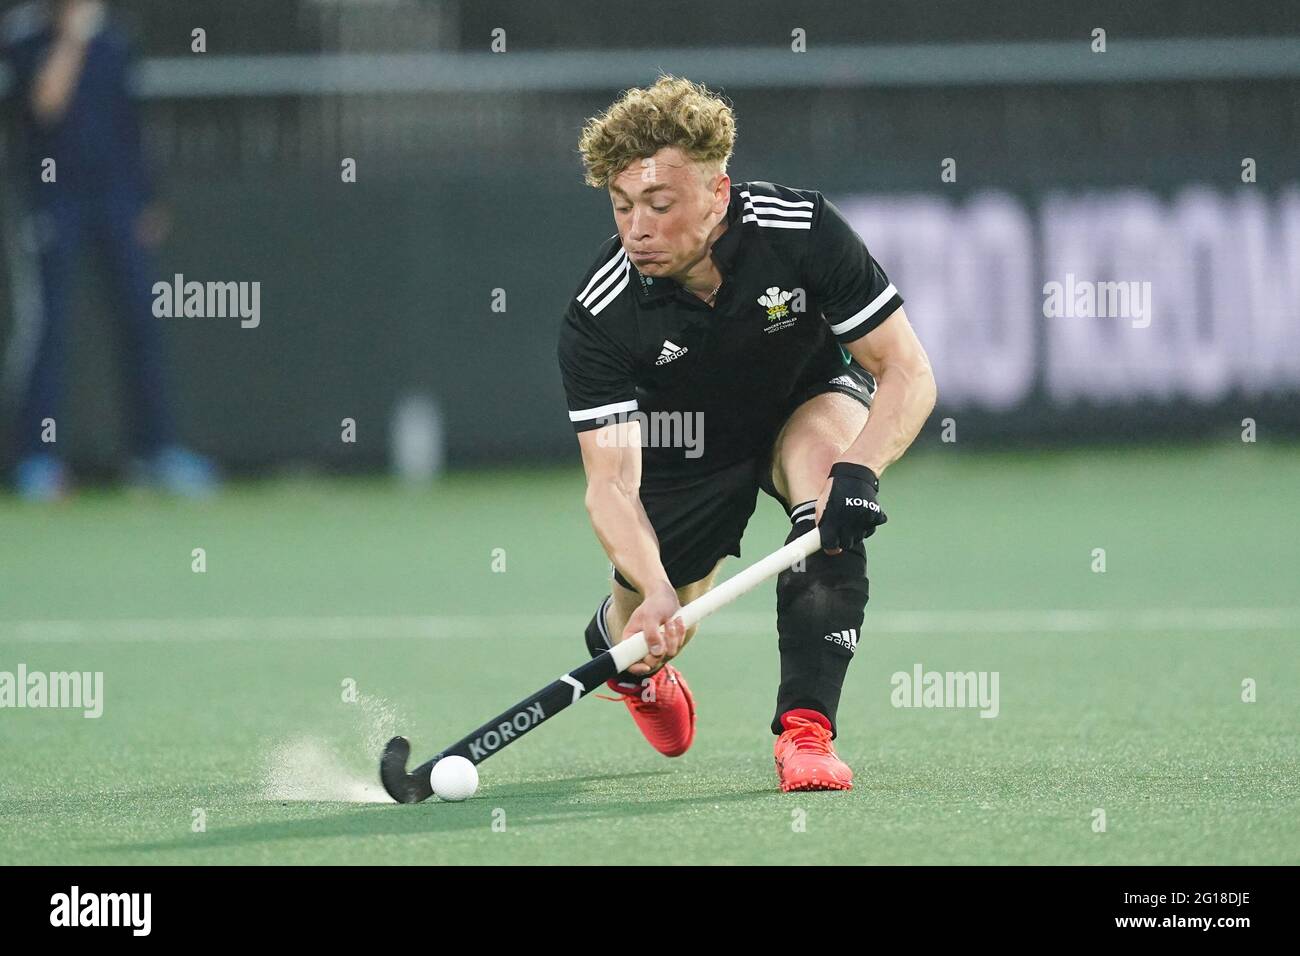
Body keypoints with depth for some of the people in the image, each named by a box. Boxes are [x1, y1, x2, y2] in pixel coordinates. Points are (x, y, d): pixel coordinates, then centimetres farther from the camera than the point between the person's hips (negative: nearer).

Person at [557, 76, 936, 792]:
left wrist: (860, 468, -44)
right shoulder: (597, 320, -30)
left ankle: (805, 725, -33)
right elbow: (610, 482, -33)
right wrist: (655, 591, -52)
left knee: (828, 457, -34)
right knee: (648, 633, -2)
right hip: (685, 445, 1)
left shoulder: (803, 232, -30)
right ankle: (620, 653, 41)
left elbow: (908, 373, -25)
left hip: (810, 402, -1)